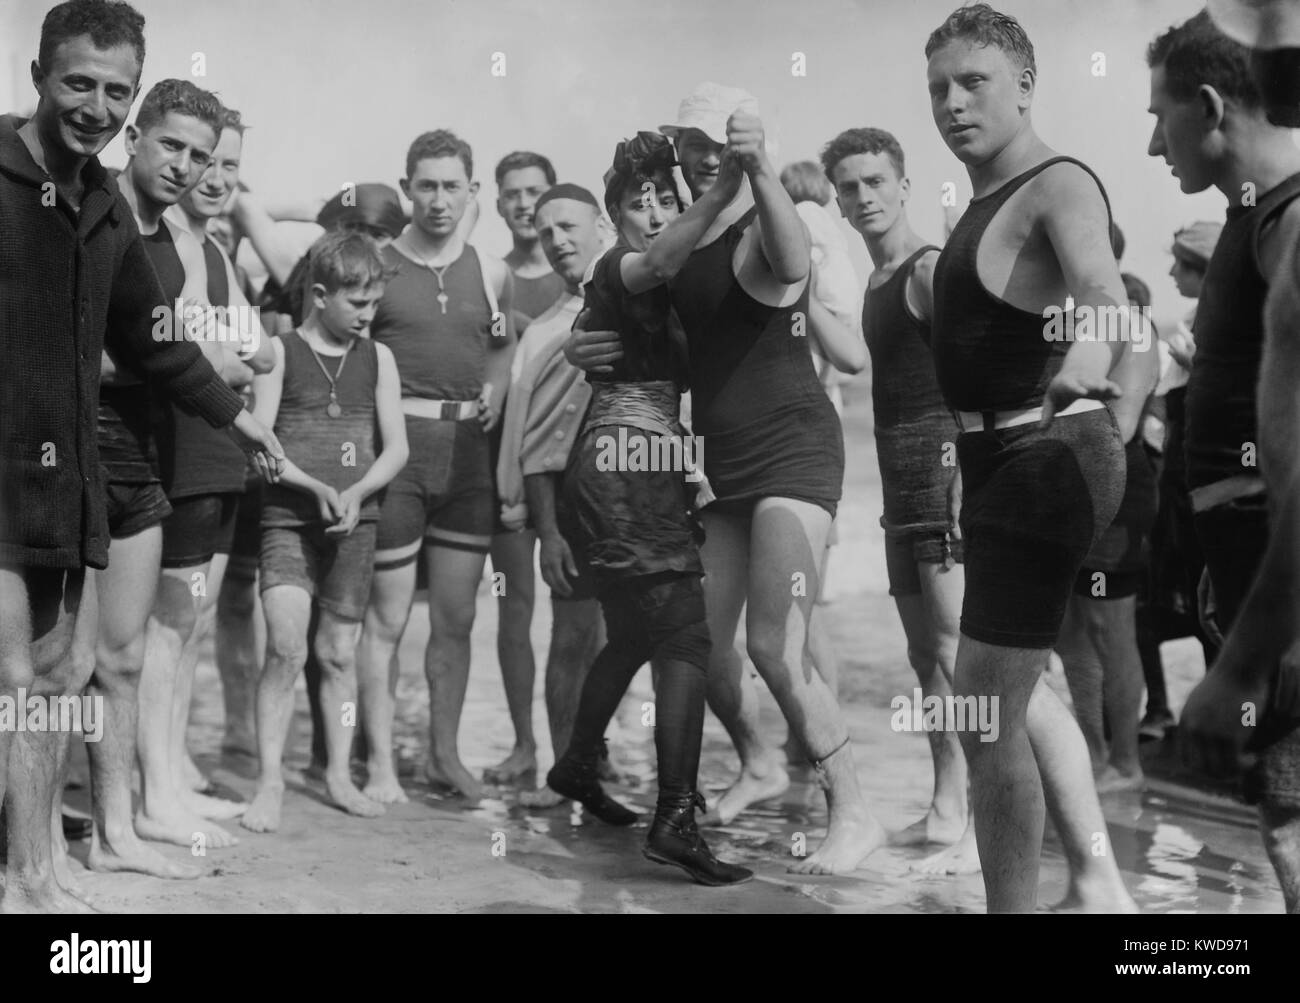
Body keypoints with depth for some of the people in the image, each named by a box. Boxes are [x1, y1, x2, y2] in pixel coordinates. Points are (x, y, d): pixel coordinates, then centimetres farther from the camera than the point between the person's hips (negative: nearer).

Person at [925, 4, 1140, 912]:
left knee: (985, 714, -6)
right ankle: (1100, 884, 32)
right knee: (1018, 686, 22)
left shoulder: (1060, 188, -17)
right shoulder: (989, 204, 13)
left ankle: (1014, 905, 6)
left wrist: (1082, 370, -54)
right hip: (1008, 457, 11)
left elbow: (1106, 303, -36)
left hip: (1044, 458, -11)